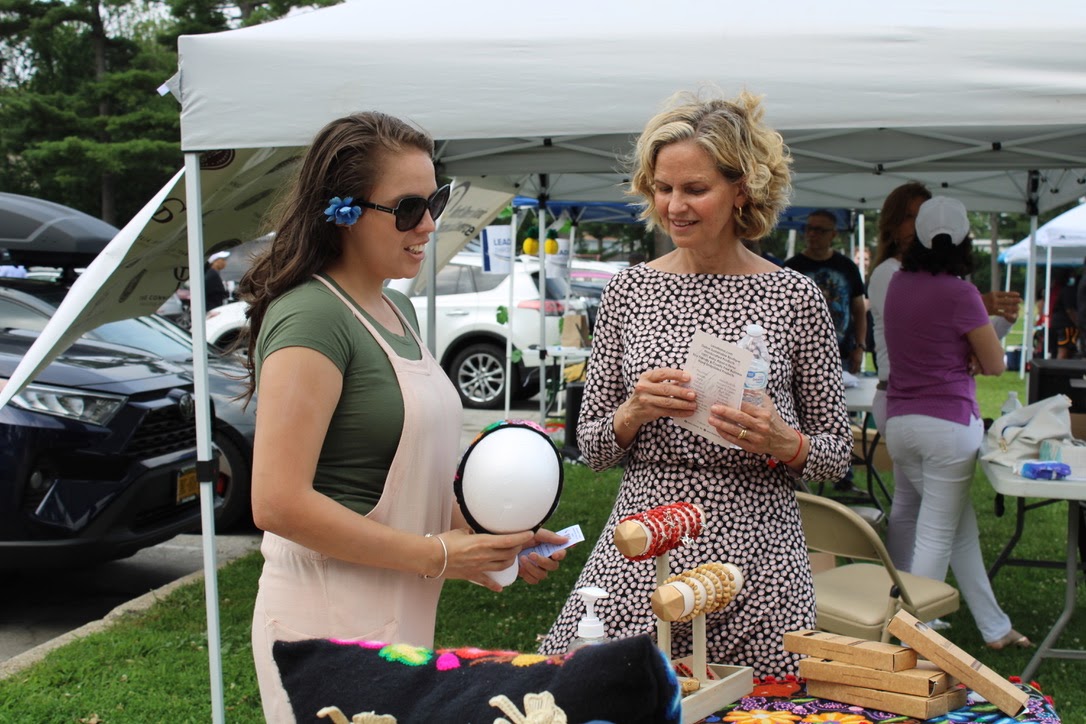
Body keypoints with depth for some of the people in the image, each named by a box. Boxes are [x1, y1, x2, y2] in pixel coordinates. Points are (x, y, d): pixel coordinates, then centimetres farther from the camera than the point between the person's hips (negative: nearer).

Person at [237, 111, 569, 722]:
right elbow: (279, 502, -23)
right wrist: (437, 555, -18)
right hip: (331, 618, -8)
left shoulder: (396, 311, 12)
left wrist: (496, 537, 6)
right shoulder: (311, 317, -17)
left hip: (400, 614, 9)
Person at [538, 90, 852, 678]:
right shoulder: (629, 289, 4)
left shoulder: (795, 297, -1)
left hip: (754, 561, -1)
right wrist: (634, 412, -13)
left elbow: (838, 453, 5)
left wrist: (783, 442, -15)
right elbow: (591, 446, 7)